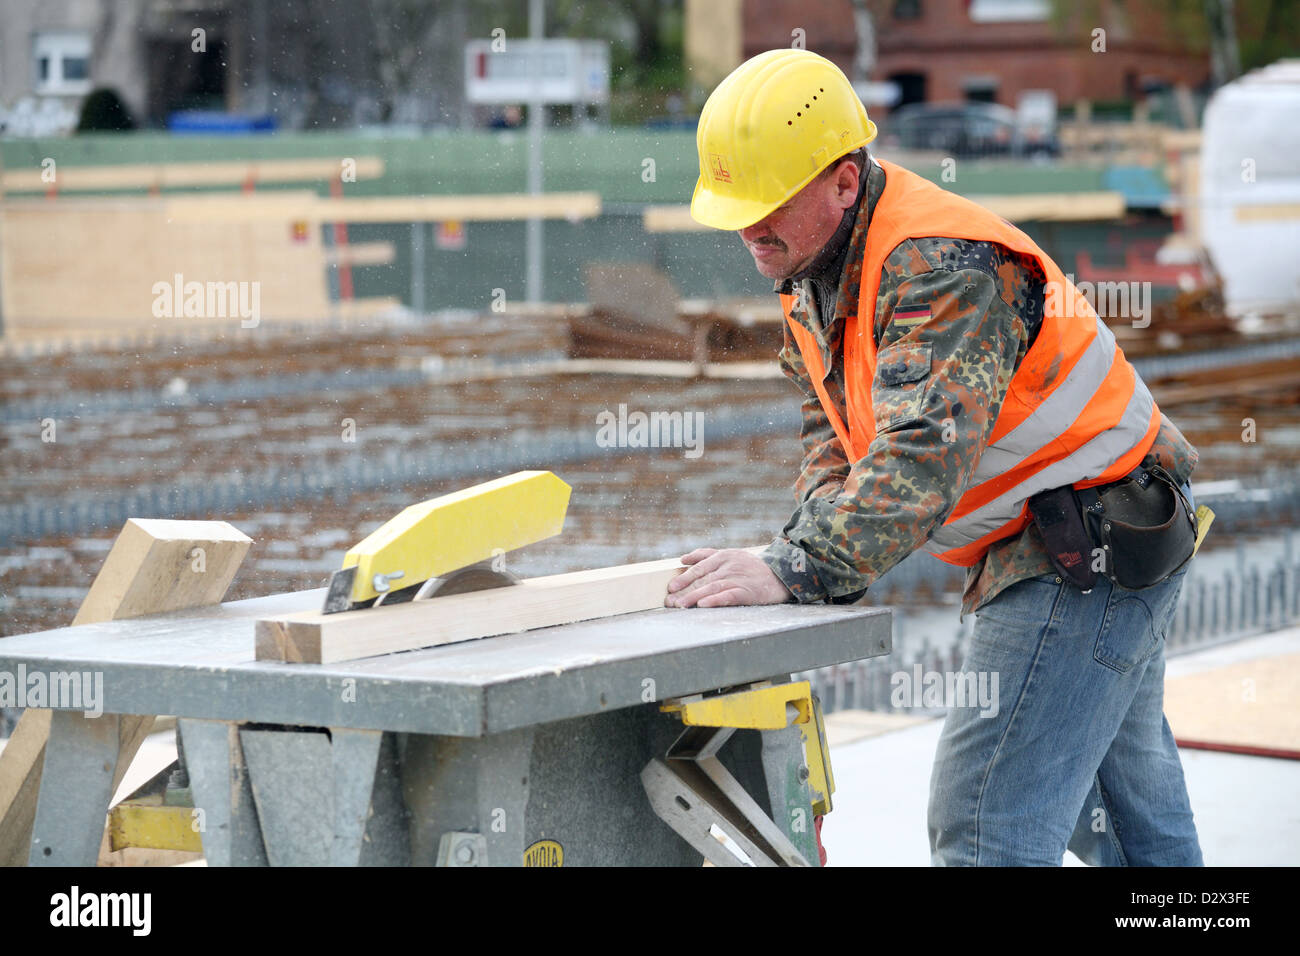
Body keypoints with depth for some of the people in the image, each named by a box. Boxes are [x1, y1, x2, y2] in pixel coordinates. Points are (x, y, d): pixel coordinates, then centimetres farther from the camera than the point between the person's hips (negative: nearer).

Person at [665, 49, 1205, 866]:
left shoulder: (945, 267, -26)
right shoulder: (813, 271, 6)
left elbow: (927, 450, -35)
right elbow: (838, 438, 10)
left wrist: (799, 571, -39)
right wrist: (812, 545, -9)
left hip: (1088, 550, -10)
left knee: (986, 825, -14)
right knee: (1129, 809, 21)